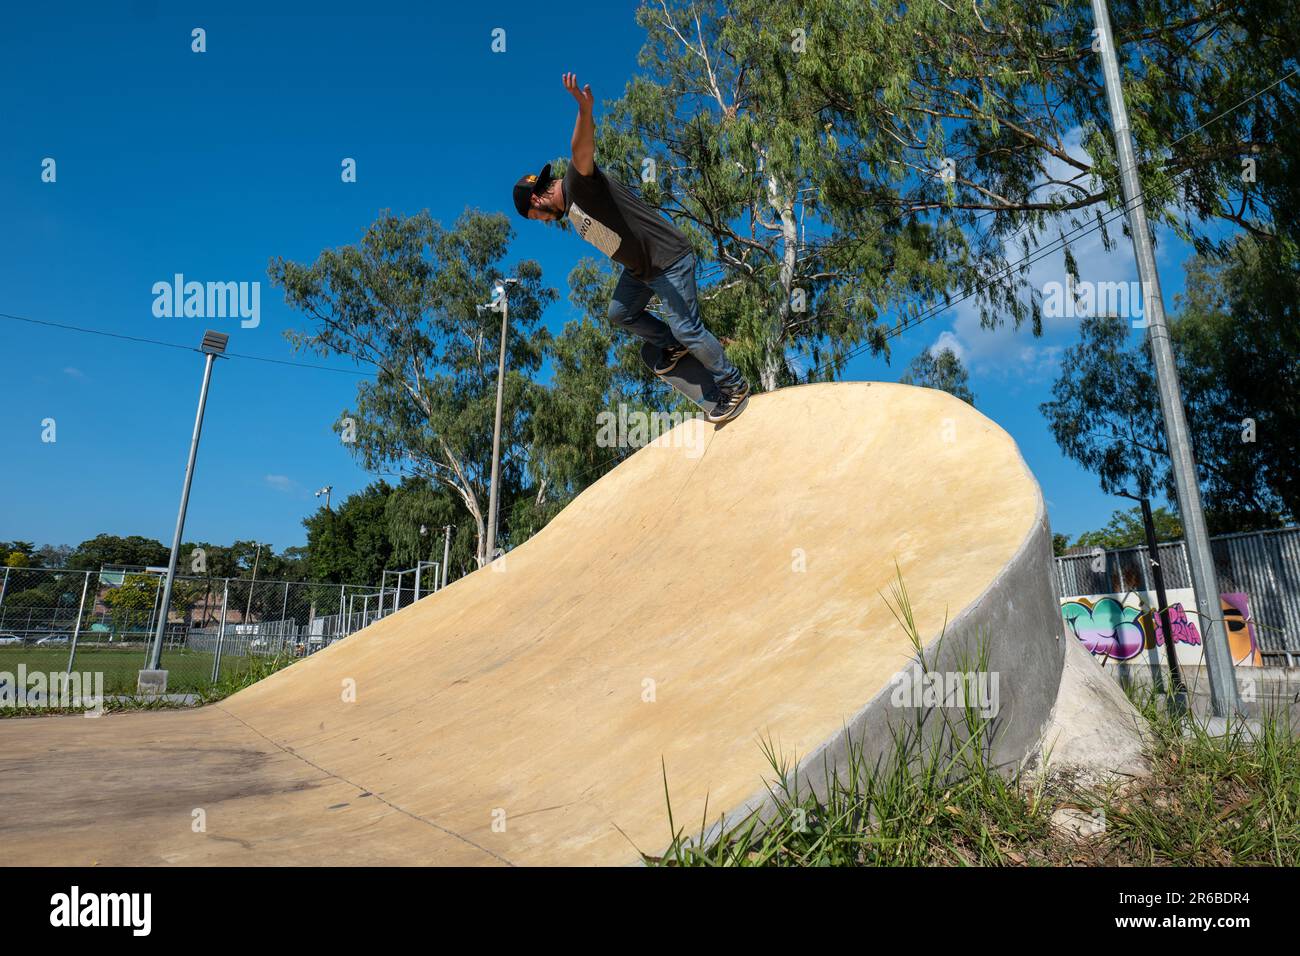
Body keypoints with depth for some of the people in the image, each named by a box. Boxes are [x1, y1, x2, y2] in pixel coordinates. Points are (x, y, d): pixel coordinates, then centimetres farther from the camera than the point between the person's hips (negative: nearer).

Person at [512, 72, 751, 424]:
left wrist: (584, 111, -57)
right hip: (639, 268, 10)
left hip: (669, 261, -10)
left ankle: (734, 386, 8)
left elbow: (582, 151, -38)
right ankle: (673, 347, 39)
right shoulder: (571, 208, 14)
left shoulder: (578, 180, -16)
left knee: (686, 329, -9)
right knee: (620, 314, 22)